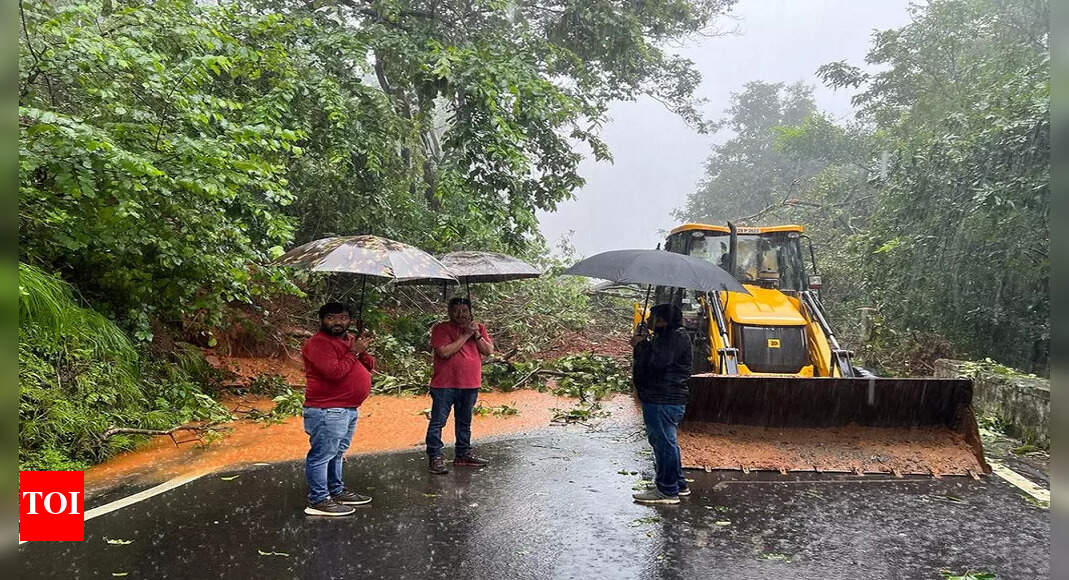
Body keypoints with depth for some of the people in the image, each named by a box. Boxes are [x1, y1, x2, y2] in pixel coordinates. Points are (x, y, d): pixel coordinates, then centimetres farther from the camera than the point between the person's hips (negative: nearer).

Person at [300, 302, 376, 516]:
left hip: (349, 409, 10)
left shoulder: (350, 339, 15)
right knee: (322, 455, -5)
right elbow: (334, 372, -25)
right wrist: (354, 352, -15)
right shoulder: (318, 343, -14)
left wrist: (362, 351, -6)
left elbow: (370, 365, 14)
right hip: (326, 411, -10)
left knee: (337, 453, 19)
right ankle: (318, 501, 1)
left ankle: (336, 491, 30)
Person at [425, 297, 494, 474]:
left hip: (470, 385, 5)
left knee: (464, 422, 17)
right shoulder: (441, 329, -8)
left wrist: (477, 335, -13)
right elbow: (444, 352, -21)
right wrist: (465, 335, -18)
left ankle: (463, 454, 29)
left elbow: (489, 351, 2)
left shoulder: (479, 328, 8)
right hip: (445, 385, -5)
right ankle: (434, 457, 5)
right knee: (438, 421, -2)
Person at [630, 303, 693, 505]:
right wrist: (642, 344, 4)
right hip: (660, 399, 12)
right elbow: (651, 359, 21)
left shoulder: (677, 337, -15)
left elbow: (658, 361, -28)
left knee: (664, 443, -5)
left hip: (664, 402, -12)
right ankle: (678, 484, 32)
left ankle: (667, 490, 2)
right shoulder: (667, 336, 19)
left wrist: (642, 344, -14)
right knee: (666, 442, 20)